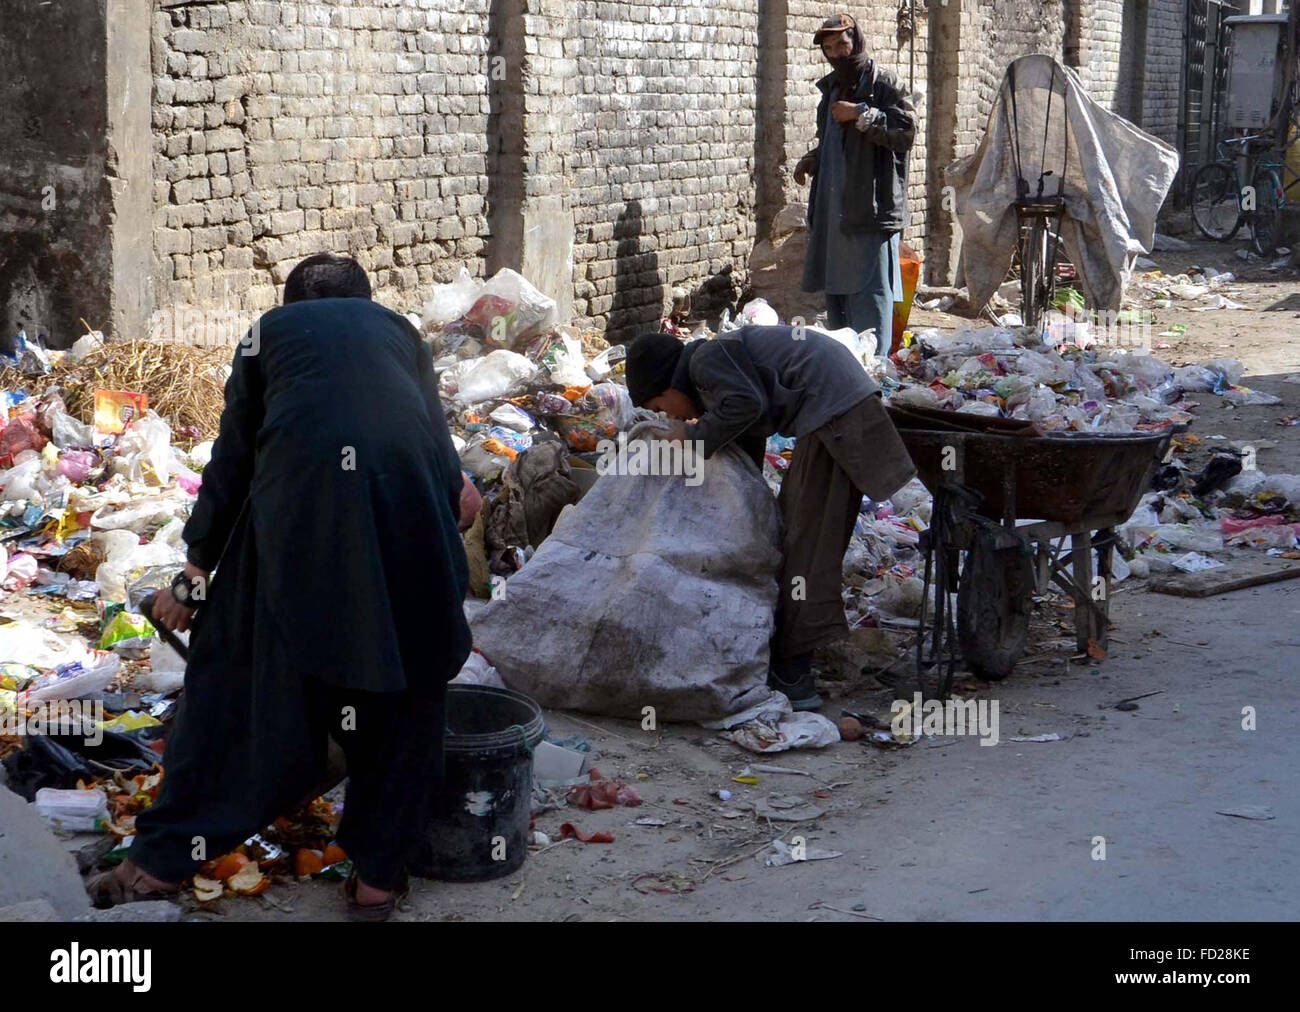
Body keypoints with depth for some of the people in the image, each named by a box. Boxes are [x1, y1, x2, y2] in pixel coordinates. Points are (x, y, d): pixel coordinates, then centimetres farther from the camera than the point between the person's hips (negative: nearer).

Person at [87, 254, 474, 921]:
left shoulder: (269, 331, 24)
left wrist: (195, 573, 25)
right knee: (399, 693, 14)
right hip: (411, 506, 2)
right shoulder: (401, 333, 29)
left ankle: (165, 859, 18)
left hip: (299, 497, -1)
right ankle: (377, 876, 19)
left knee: (239, 672, 11)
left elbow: (232, 460, 19)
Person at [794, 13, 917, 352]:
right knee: (835, 294, 13)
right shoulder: (832, 88, 21)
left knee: (868, 295, -11)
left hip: (870, 209, -9)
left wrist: (861, 115, -20)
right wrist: (813, 159, 16)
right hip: (832, 211, 9)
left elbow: (907, 130, -17)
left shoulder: (882, 83, -5)